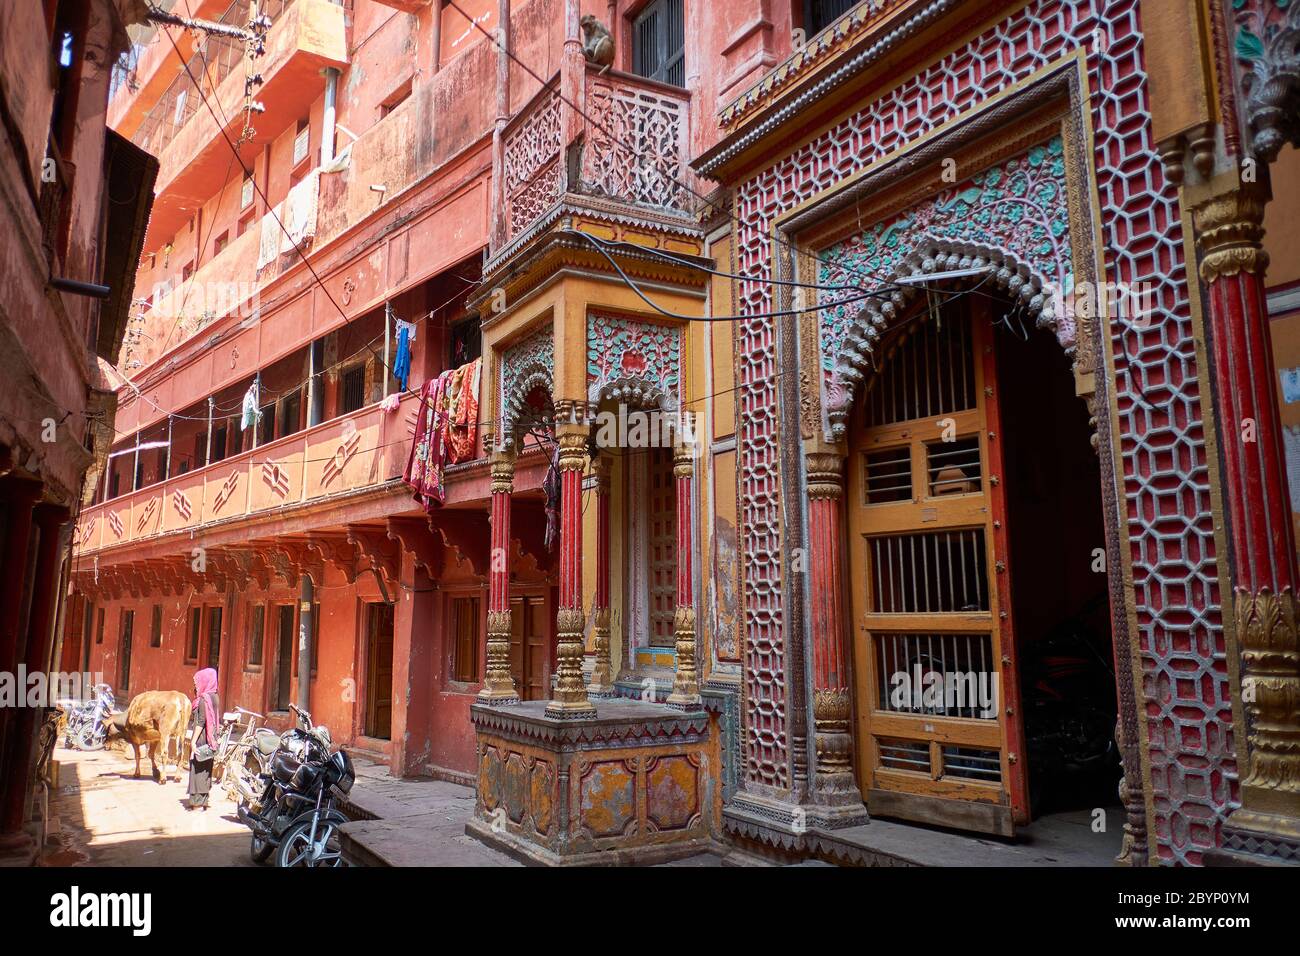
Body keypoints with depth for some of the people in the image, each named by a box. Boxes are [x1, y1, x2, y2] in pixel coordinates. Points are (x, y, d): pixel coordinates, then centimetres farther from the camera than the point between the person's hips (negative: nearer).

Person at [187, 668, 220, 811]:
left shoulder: (204, 699, -16)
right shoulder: (214, 697, 10)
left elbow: (201, 722, -20)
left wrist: (193, 741, -18)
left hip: (201, 739, -9)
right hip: (210, 740, 9)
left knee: (198, 769, 0)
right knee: (205, 769, 14)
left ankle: (198, 802, 5)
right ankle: (203, 801, 20)